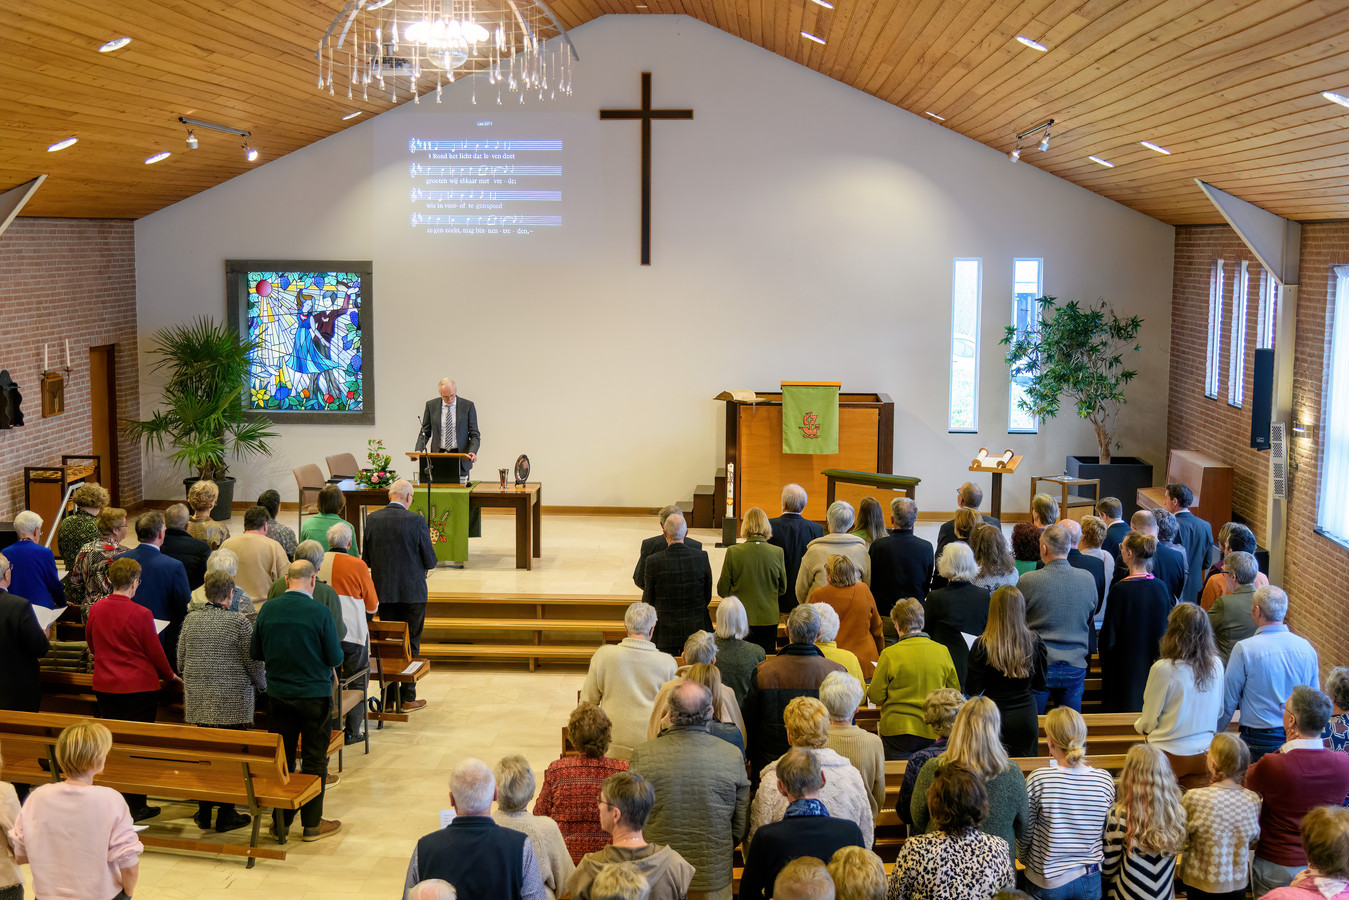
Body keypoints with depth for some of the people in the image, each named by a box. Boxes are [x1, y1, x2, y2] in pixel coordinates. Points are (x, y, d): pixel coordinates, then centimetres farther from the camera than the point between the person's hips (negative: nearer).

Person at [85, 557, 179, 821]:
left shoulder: (96, 609, -1)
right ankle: (136, 806, 8)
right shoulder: (140, 614, -17)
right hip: (139, 687, -5)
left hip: (104, 685, 5)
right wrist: (169, 676, 10)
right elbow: (155, 651, -8)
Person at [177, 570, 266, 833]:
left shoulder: (191, 620, 4)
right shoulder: (239, 621, -10)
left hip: (198, 700, 5)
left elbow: (180, 662, 10)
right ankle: (226, 815, 8)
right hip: (233, 701, -4)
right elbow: (253, 661, -7)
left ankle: (203, 813, 20)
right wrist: (262, 686, 11)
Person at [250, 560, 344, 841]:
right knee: (315, 759, 7)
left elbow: (255, 653, 5)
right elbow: (335, 658, -12)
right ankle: (312, 823, 13)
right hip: (315, 694, -3)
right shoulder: (320, 612, -16)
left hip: (278, 694, 4)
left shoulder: (268, 609, -4)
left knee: (281, 758, 14)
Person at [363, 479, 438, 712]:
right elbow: (430, 560, -9)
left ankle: (388, 696, 18)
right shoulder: (416, 521, -13)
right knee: (410, 644, 6)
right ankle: (407, 698, 9)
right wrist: (424, 566, 14)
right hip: (412, 592, -3)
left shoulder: (371, 519, -3)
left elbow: (366, 559, 3)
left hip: (384, 591, 3)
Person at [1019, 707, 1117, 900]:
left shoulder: (1038, 780, -19)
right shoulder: (1105, 779, -9)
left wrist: (1024, 859, 12)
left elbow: (1025, 832, -8)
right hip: (1090, 882, 3)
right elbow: (1107, 831, 4)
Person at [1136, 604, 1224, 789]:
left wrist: (1138, 725, 16)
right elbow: (1219, 711, 12)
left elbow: (1148, 722, -7)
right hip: (1203, 753, 4)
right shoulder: (1216, 665, -3)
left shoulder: (1163, 669, -18)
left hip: (1169, 755, -4)